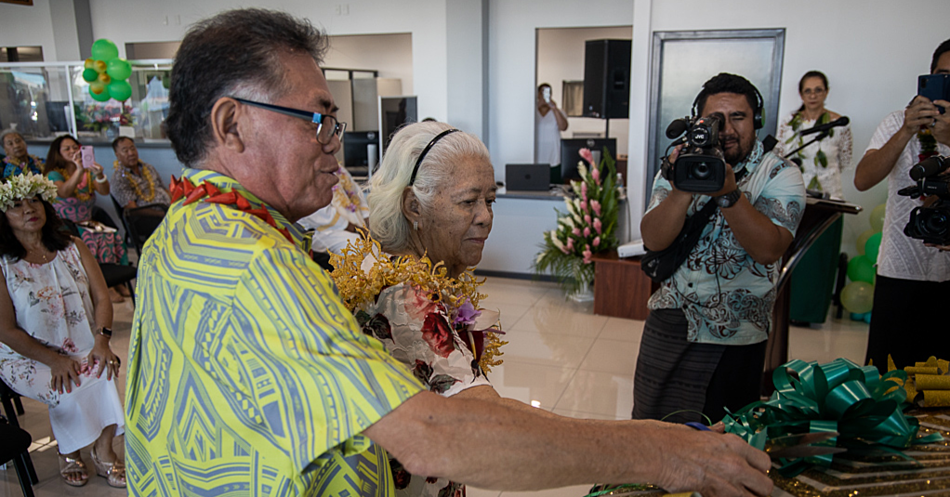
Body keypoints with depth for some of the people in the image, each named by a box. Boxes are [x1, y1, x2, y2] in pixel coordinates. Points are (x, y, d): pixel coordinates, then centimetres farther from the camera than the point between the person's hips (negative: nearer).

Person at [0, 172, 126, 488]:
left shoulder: (73, 248, 6)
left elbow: (102, 298, 2)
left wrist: (102, 340, -15)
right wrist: (54, 360, -17)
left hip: (85, 350, 3)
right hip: (27, 358, -3)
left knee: (105, 371, -26)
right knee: (69, 389, -27)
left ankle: (104, 451, -9)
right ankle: (67, 453, 2)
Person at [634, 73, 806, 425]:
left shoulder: (779, 174, -4)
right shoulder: (681, 165, 4)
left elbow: (768, 249, -20)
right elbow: (653, 240, -10)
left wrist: (729, 193, -31)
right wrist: (684, 188, -25)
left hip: (736, 337, -2)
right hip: (669, 321, 3)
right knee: (649, 425, 11)